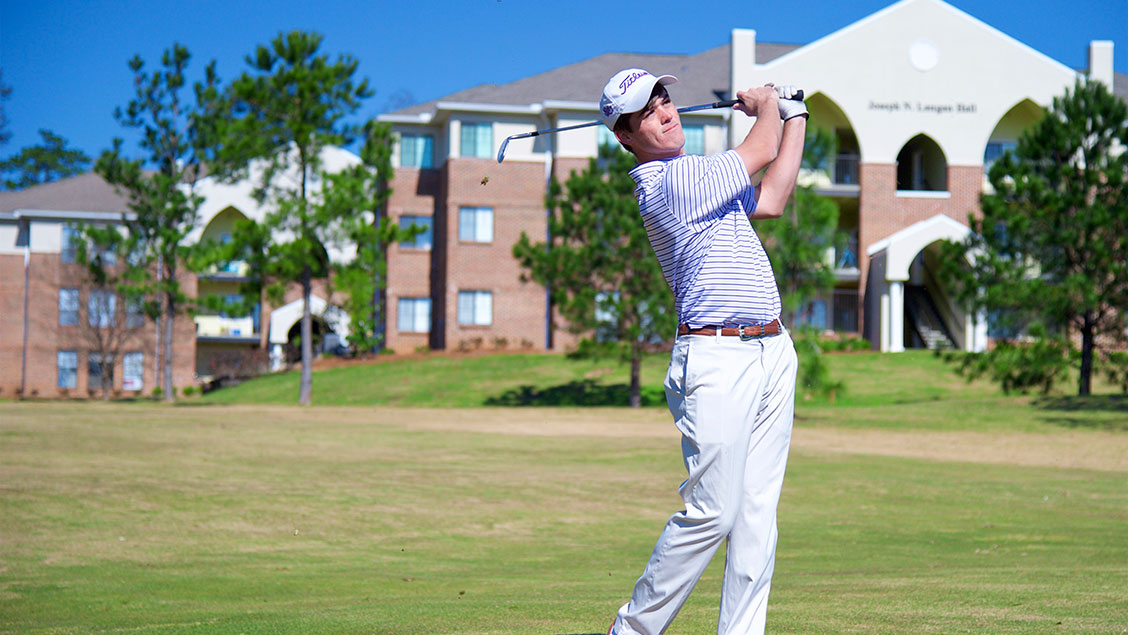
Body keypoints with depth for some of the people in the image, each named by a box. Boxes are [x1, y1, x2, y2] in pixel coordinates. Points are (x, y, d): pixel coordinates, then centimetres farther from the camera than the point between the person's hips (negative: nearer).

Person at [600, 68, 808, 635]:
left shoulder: (699, 175, 18)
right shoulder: (666, 180, -12)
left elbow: (770, 201, 22)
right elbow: (761, 151, -7)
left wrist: (794, 118, 24)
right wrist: (765, 104, 14)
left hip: (772, 351, 9)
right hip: (716, 358, -9)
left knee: (758, 513, 4)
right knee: (712, 512, -10)